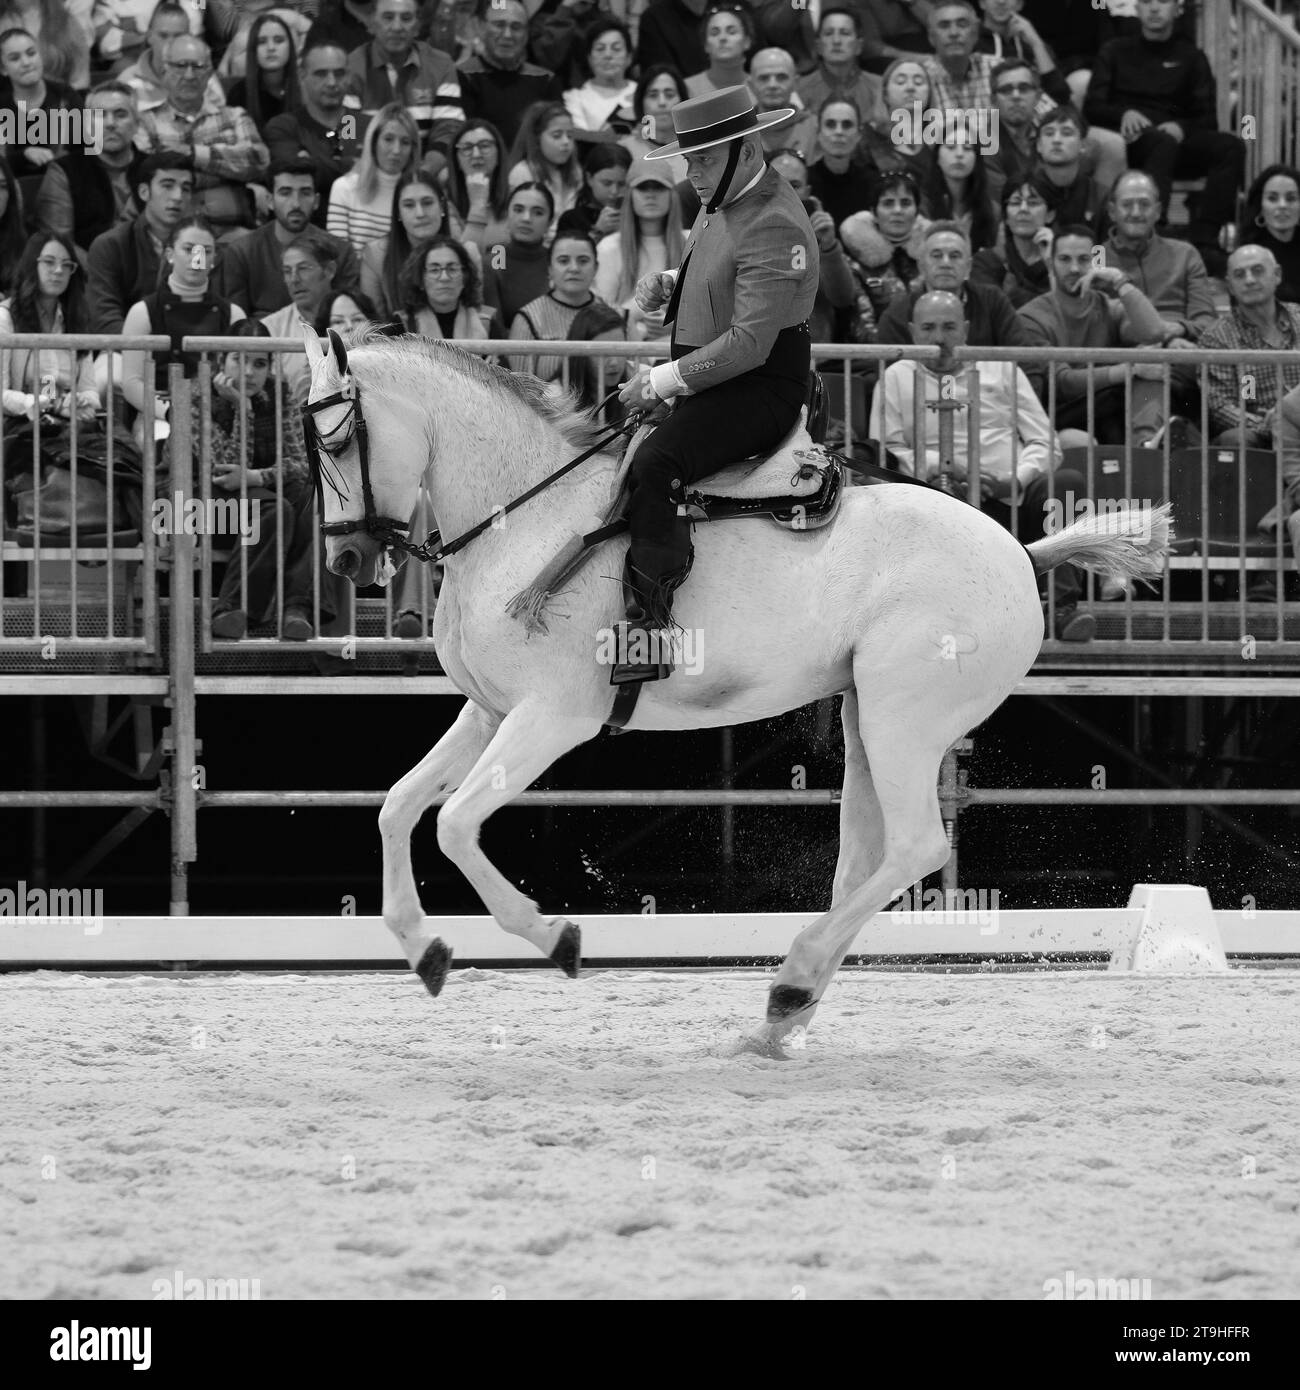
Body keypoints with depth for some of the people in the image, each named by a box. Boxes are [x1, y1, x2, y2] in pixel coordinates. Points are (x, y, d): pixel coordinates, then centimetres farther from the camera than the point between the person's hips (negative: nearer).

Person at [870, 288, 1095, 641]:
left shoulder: (1001, 370, 23)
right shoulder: (897, 378, 20)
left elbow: (1044, 444, 15)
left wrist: (1015, 480, -7)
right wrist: (931, 469, -10)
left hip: (1018, 494, 2)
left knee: (1068, 482, -31)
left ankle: (1063, 606, -35)